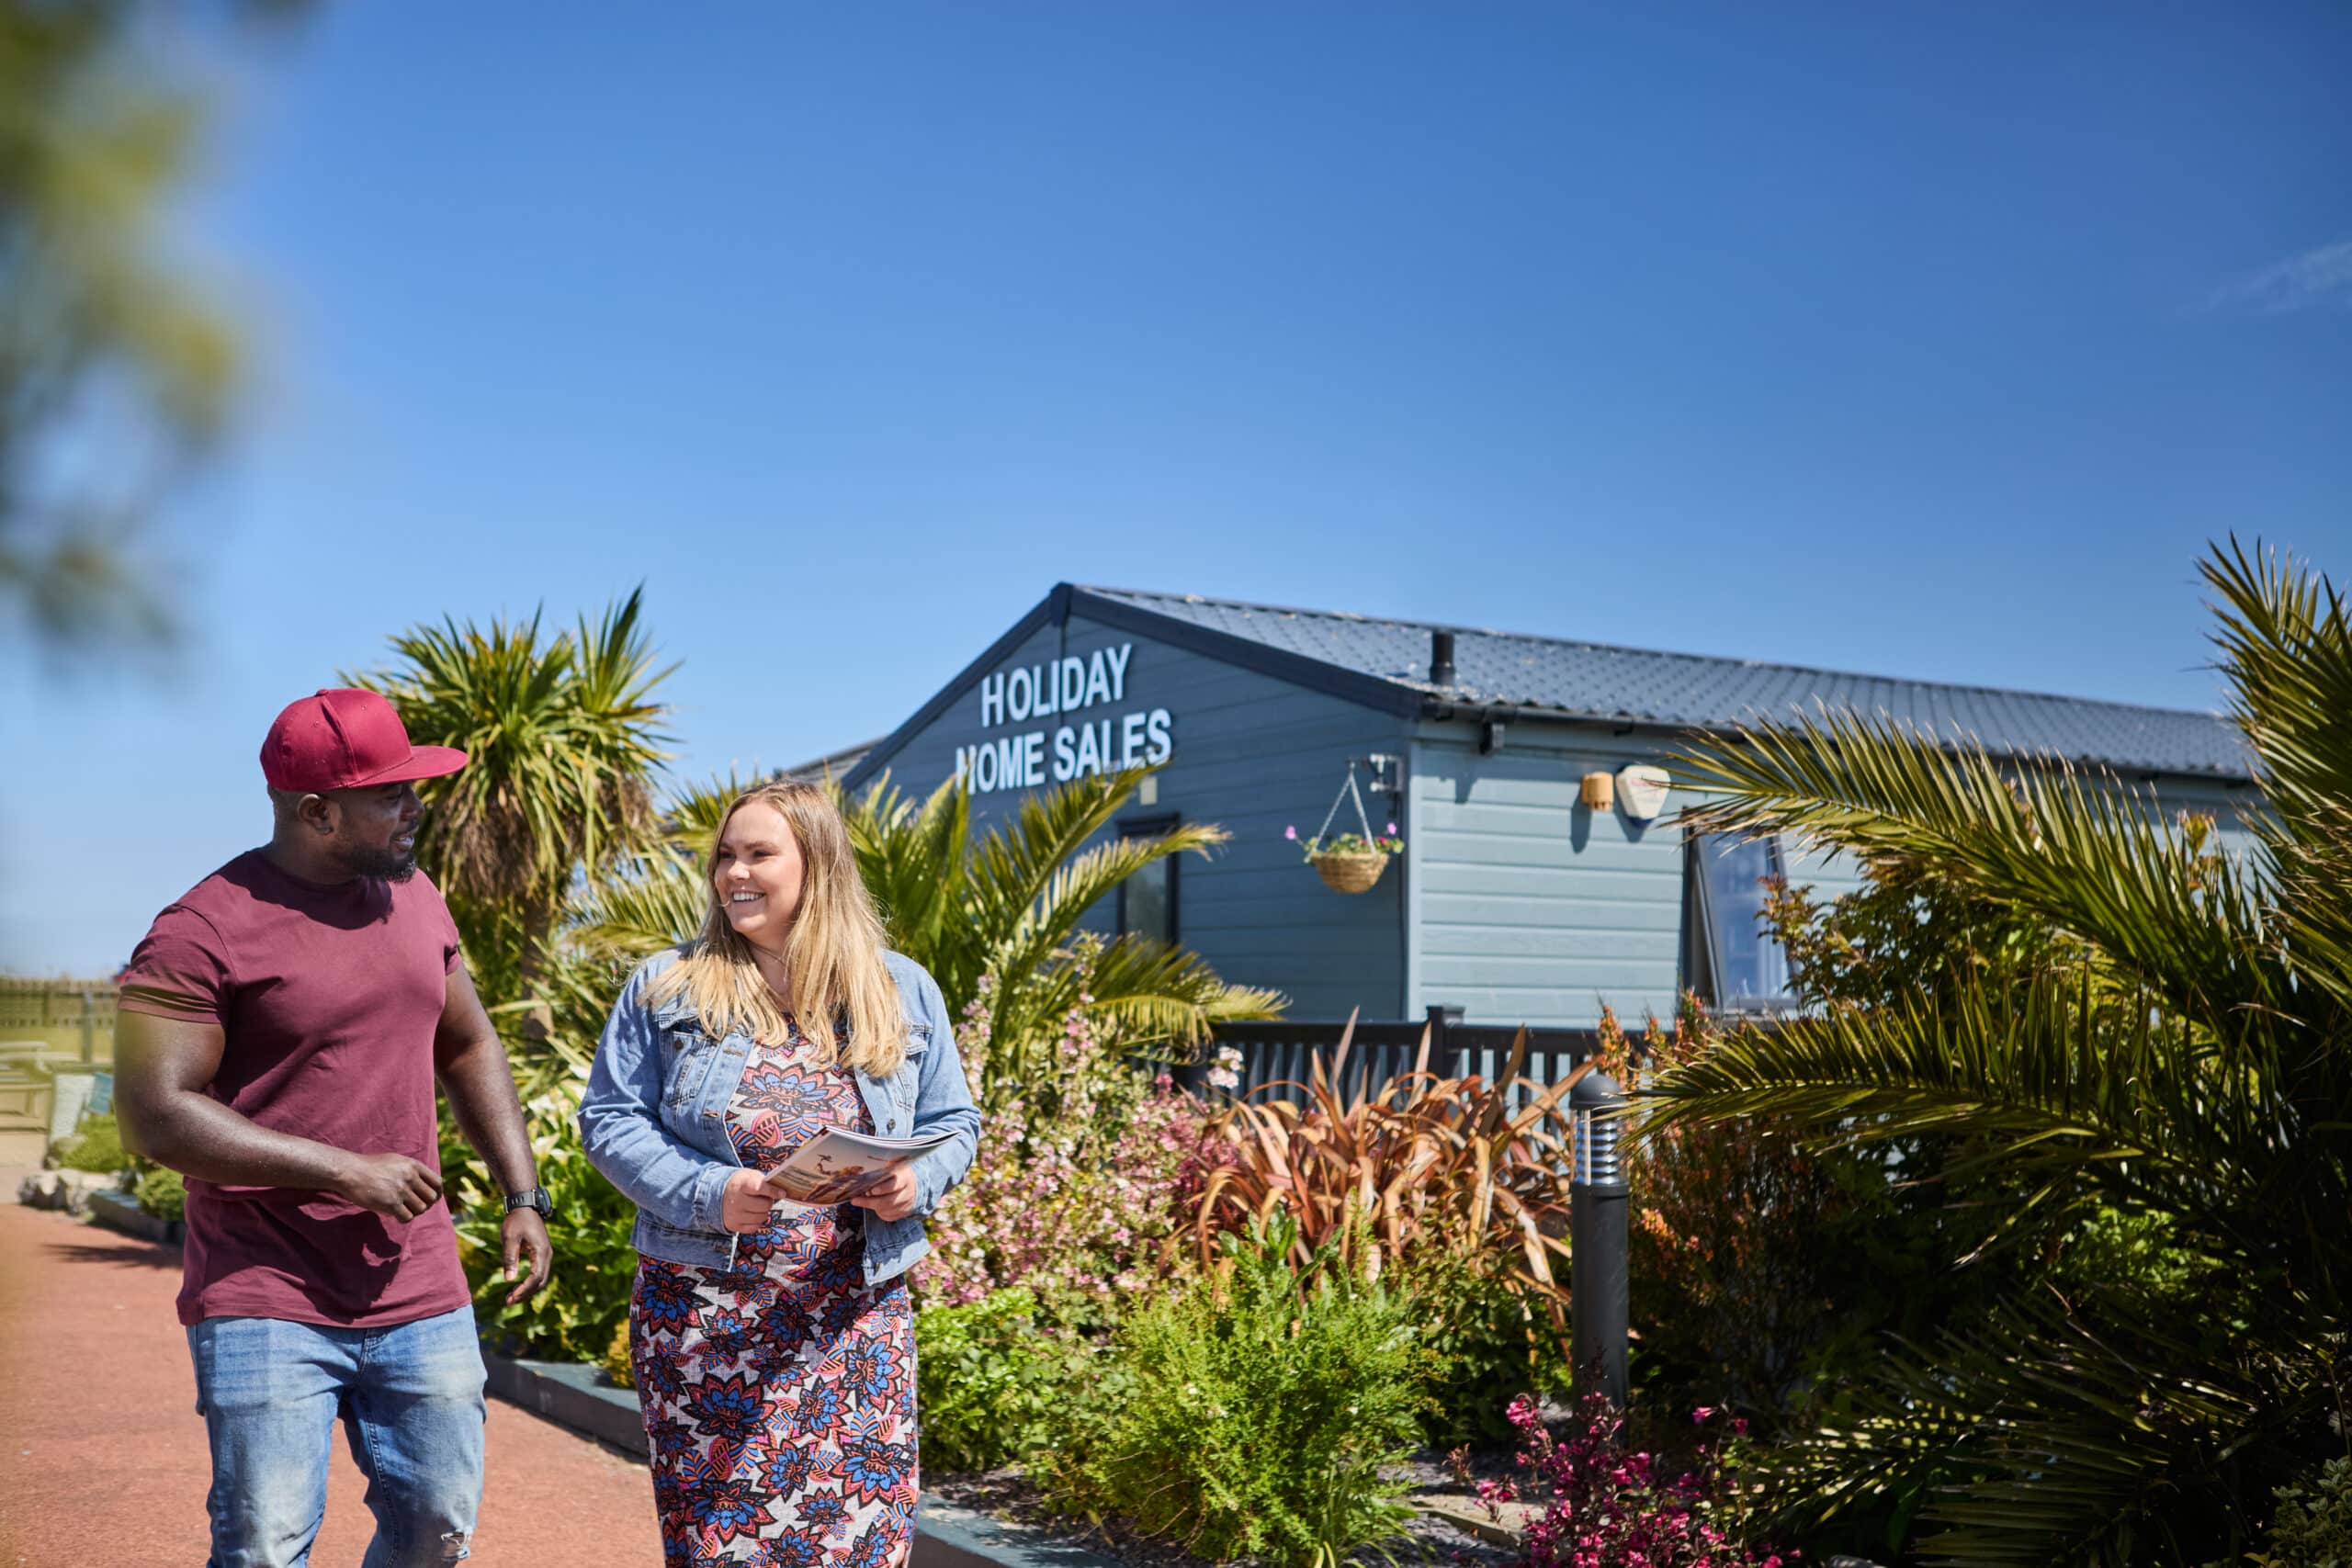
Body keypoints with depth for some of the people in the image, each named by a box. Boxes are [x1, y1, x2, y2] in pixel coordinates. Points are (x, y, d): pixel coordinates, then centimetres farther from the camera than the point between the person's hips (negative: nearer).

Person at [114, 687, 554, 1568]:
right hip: (266, 1303, -6)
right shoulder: (206, 929, -12)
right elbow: (153, 1114, -17)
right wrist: (347, 1172, -17)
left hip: (420, 1297, 6)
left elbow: (470, 1049, 19)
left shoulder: (414, 899, 9)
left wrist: (523, 1197, 10)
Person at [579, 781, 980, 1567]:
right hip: (703, 1313, -1)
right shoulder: (665, 988, 5)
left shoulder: (904, 991, 9)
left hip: (857, 1313, 1)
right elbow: (608, 1119, 1)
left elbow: (955, 1122, 12)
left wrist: (917, 1181, -10)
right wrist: (708, 1192, -15)